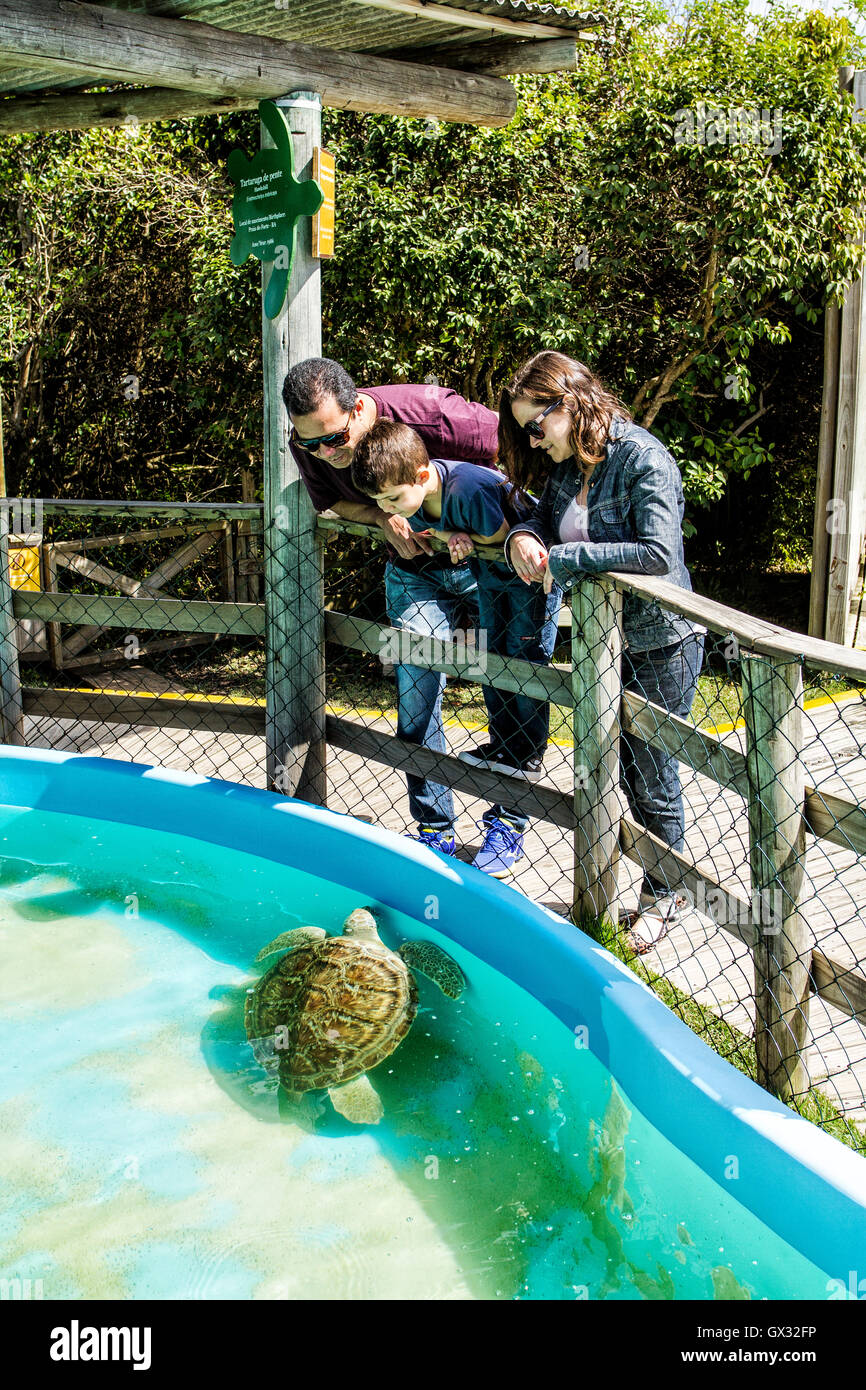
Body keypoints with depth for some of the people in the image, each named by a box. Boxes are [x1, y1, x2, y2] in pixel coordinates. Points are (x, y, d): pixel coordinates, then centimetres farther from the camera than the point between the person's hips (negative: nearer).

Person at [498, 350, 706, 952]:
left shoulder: (644, 460, -21)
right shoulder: (567, 464, 2)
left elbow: (659, 552, -31)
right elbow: (546, 517, 10)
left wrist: (565, 558, -27)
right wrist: (523, 536, -15)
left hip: (660, 644, -7)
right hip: (601, 638, 7)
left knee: (651, 778, 6)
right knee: (614, 767, 15)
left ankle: (665, 895, 26)